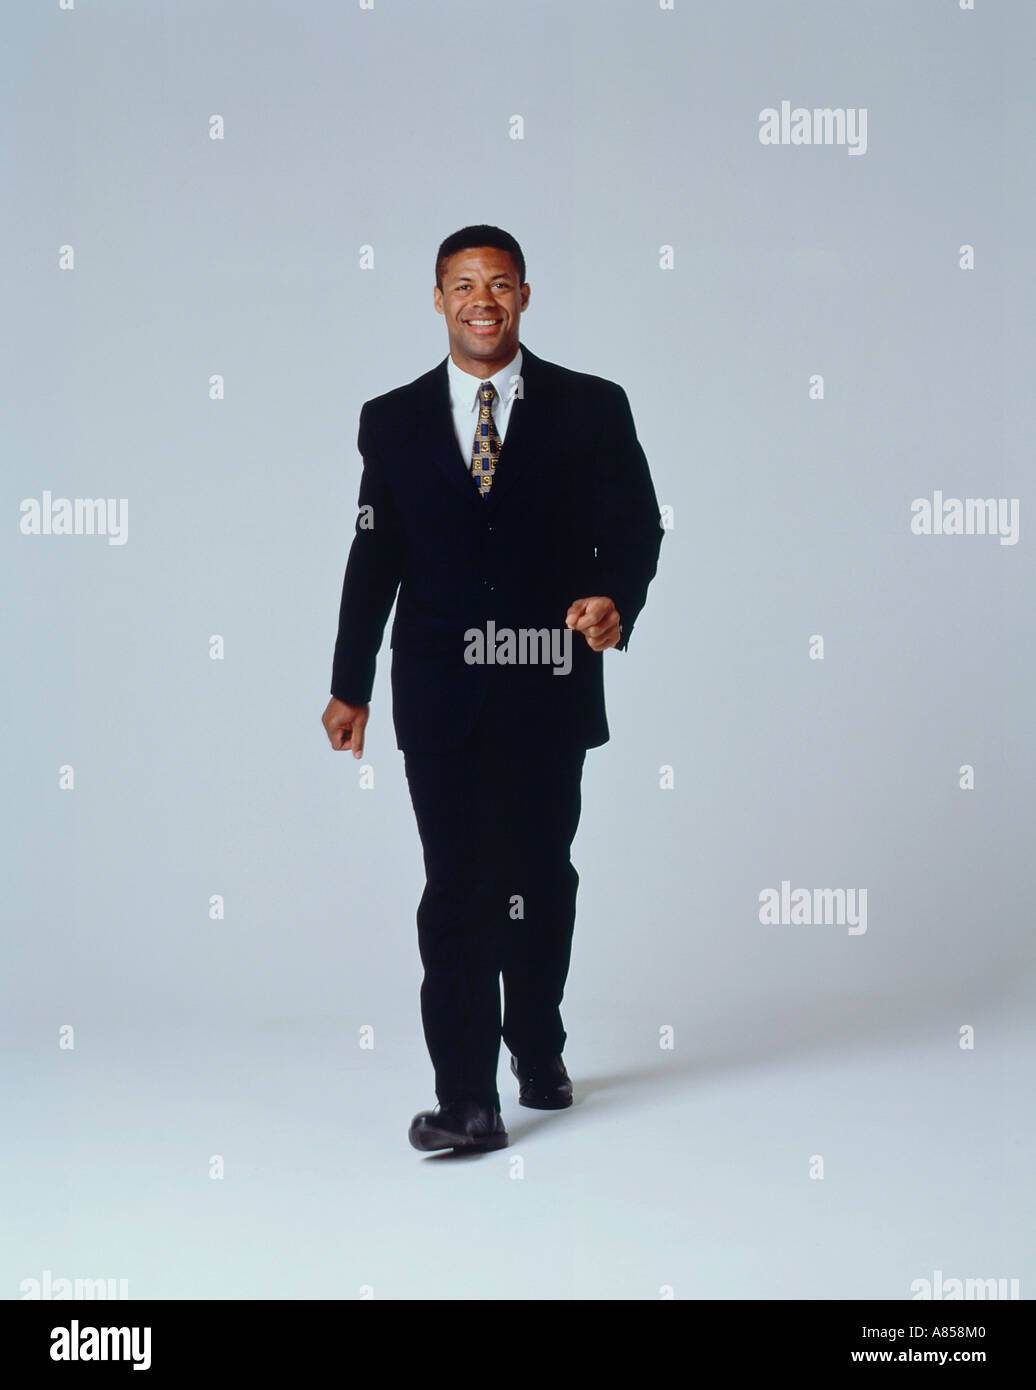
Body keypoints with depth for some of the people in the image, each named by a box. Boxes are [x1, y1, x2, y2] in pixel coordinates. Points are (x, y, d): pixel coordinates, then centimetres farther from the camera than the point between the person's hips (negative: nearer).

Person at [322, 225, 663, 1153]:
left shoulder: (592, 409, 3)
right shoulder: (393, 420, 7)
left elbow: (636, 526, 3)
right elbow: (374, 556, 9)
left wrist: (617, 598, -19)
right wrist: (351, 685, 8)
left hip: (547, 690, 0)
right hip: (439, 692, 0)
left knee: (542, 877, 14)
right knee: (455, 887, -4)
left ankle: (538, 1050, 35)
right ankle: (468, 1100, -1)